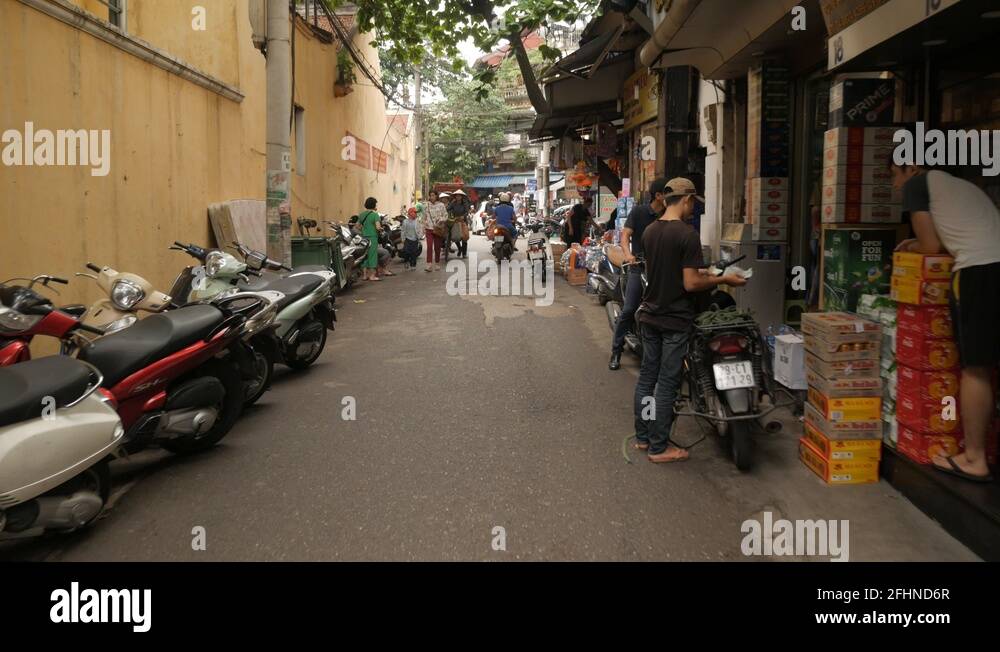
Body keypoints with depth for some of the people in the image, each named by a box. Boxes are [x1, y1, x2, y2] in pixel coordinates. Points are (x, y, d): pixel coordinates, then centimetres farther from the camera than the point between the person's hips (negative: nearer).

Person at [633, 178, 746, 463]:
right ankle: (659, 447, 9)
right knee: (667, 383, 1)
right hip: (675, 320, -7)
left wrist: (698, 272, 22)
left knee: (647, 375, 15)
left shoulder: (649, 231, 5)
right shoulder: (687, 235, -18)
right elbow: (691, 284, -20)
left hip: (650, 315, 7)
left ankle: (642, 437, 25)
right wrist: (722, 280, -7)